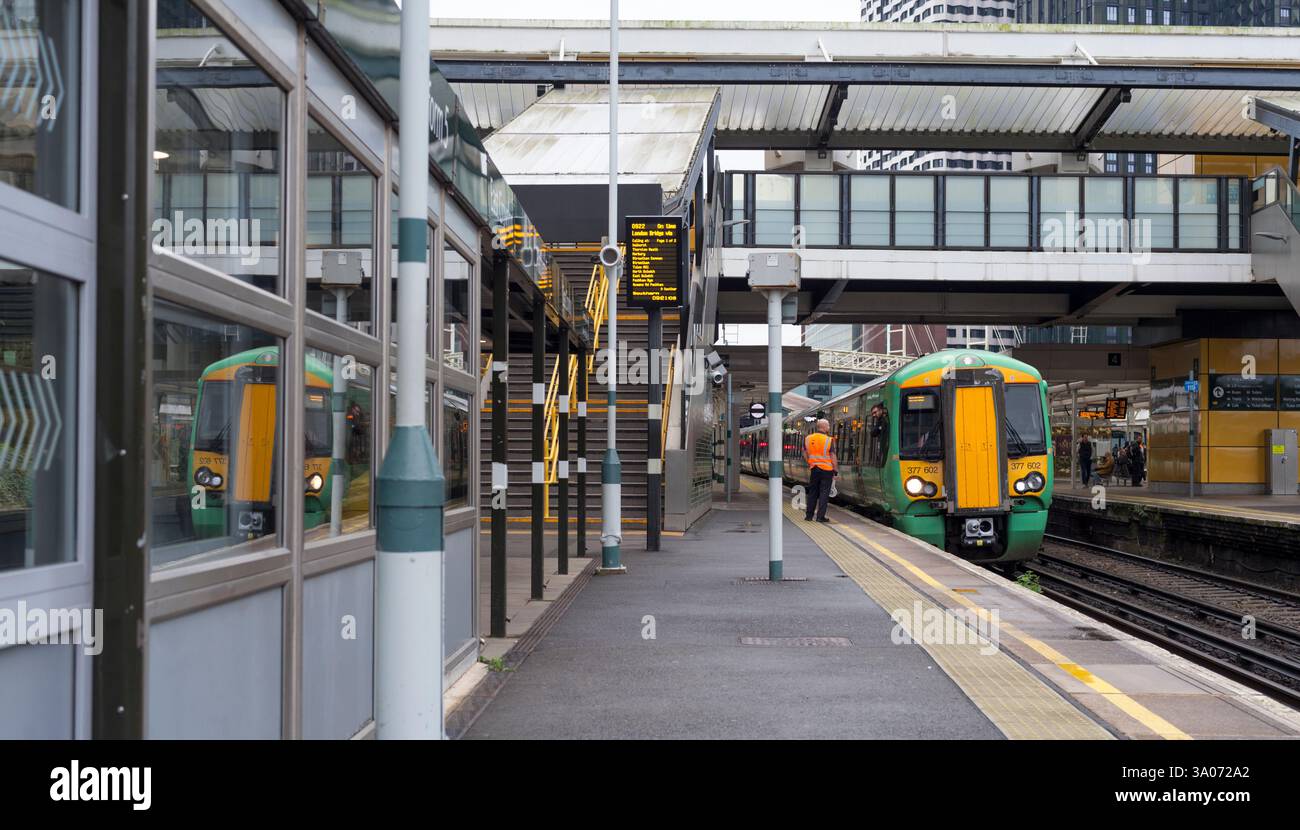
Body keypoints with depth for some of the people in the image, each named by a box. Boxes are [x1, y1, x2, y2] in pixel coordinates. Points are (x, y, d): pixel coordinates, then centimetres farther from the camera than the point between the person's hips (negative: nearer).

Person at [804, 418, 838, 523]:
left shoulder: (808, 439, 3)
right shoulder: (829, 440, -11)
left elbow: (806, 454, 10)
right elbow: (833, 457, -10)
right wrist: (836, 471, -3)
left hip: (814, 470, 4)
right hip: (826, 470, -4)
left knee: (812, 493, 13)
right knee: (824, 493, 1)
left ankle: (809, 515, 15)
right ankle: (820, 516, 0)